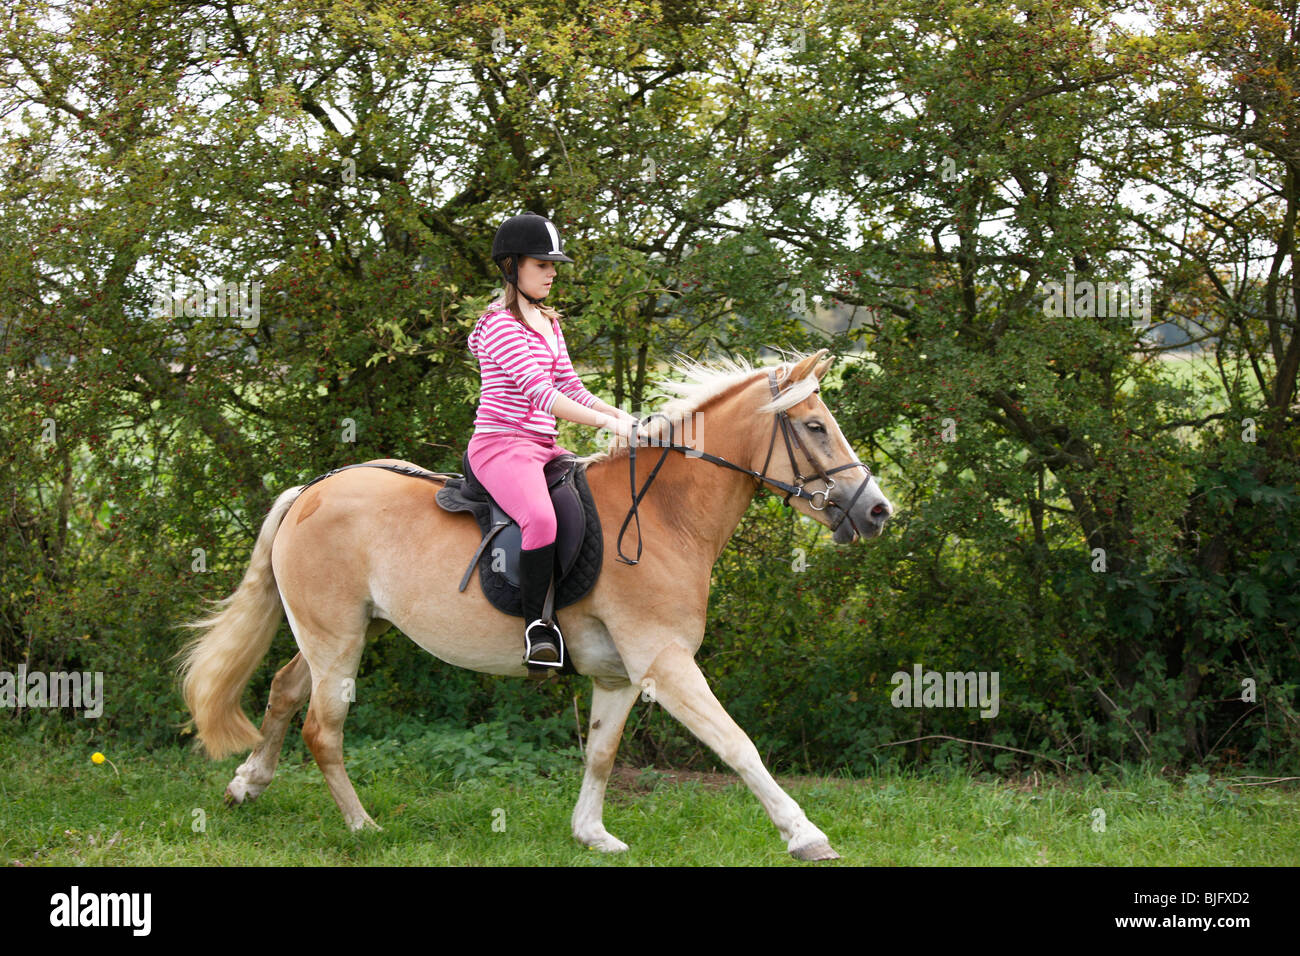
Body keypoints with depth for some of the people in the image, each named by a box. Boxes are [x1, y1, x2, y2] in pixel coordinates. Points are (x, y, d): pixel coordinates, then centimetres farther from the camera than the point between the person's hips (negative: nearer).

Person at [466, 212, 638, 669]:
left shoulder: (548, 323, 20)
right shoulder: (501, 324, -10)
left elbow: (570, 387, 19)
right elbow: (540, 392, -19)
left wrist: (623, 416, 4)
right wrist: (606, 423, -25)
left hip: (543, 444, 10)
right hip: (501, 443, -10)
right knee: (541, 519, -35)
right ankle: (536, 623, -23)